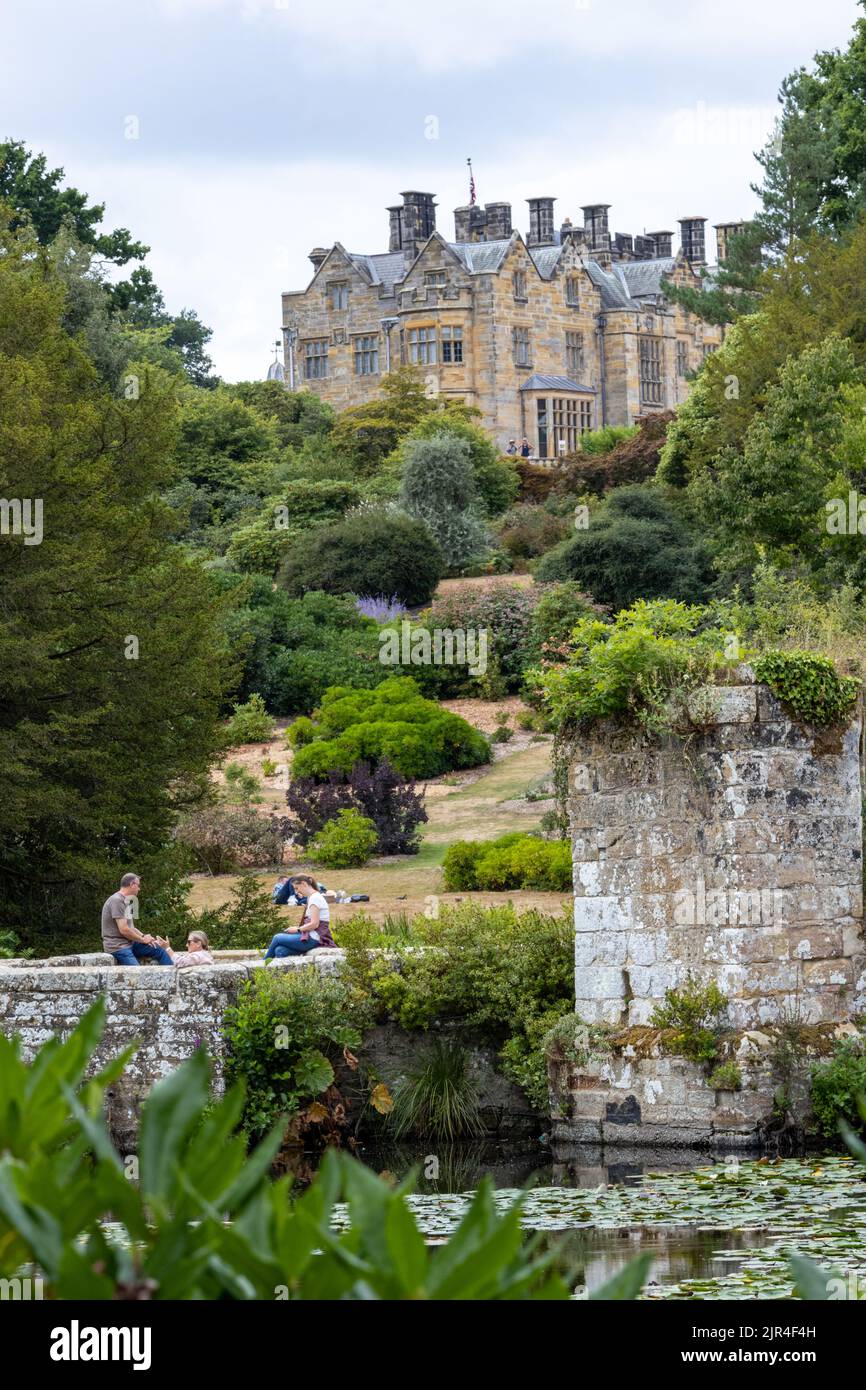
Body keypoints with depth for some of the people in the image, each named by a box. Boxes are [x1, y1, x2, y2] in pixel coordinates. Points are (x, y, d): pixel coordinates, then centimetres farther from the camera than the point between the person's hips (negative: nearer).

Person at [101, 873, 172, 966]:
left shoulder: (126, 902, 18)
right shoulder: (117, 901, -15)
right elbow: (124, 929, -20)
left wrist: (144, 937, 3)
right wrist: (142, 939, -7)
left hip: (129, 944, 10)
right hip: (117, 947, -10)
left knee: (160, 951, 7)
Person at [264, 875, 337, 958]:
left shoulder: (315, 898, -13)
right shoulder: (314, 897, 19)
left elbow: (314, 924, -19)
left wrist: (297, 929, -7)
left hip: (314, 939, -9)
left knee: (277, 938, 0)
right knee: (280, 950, -5)